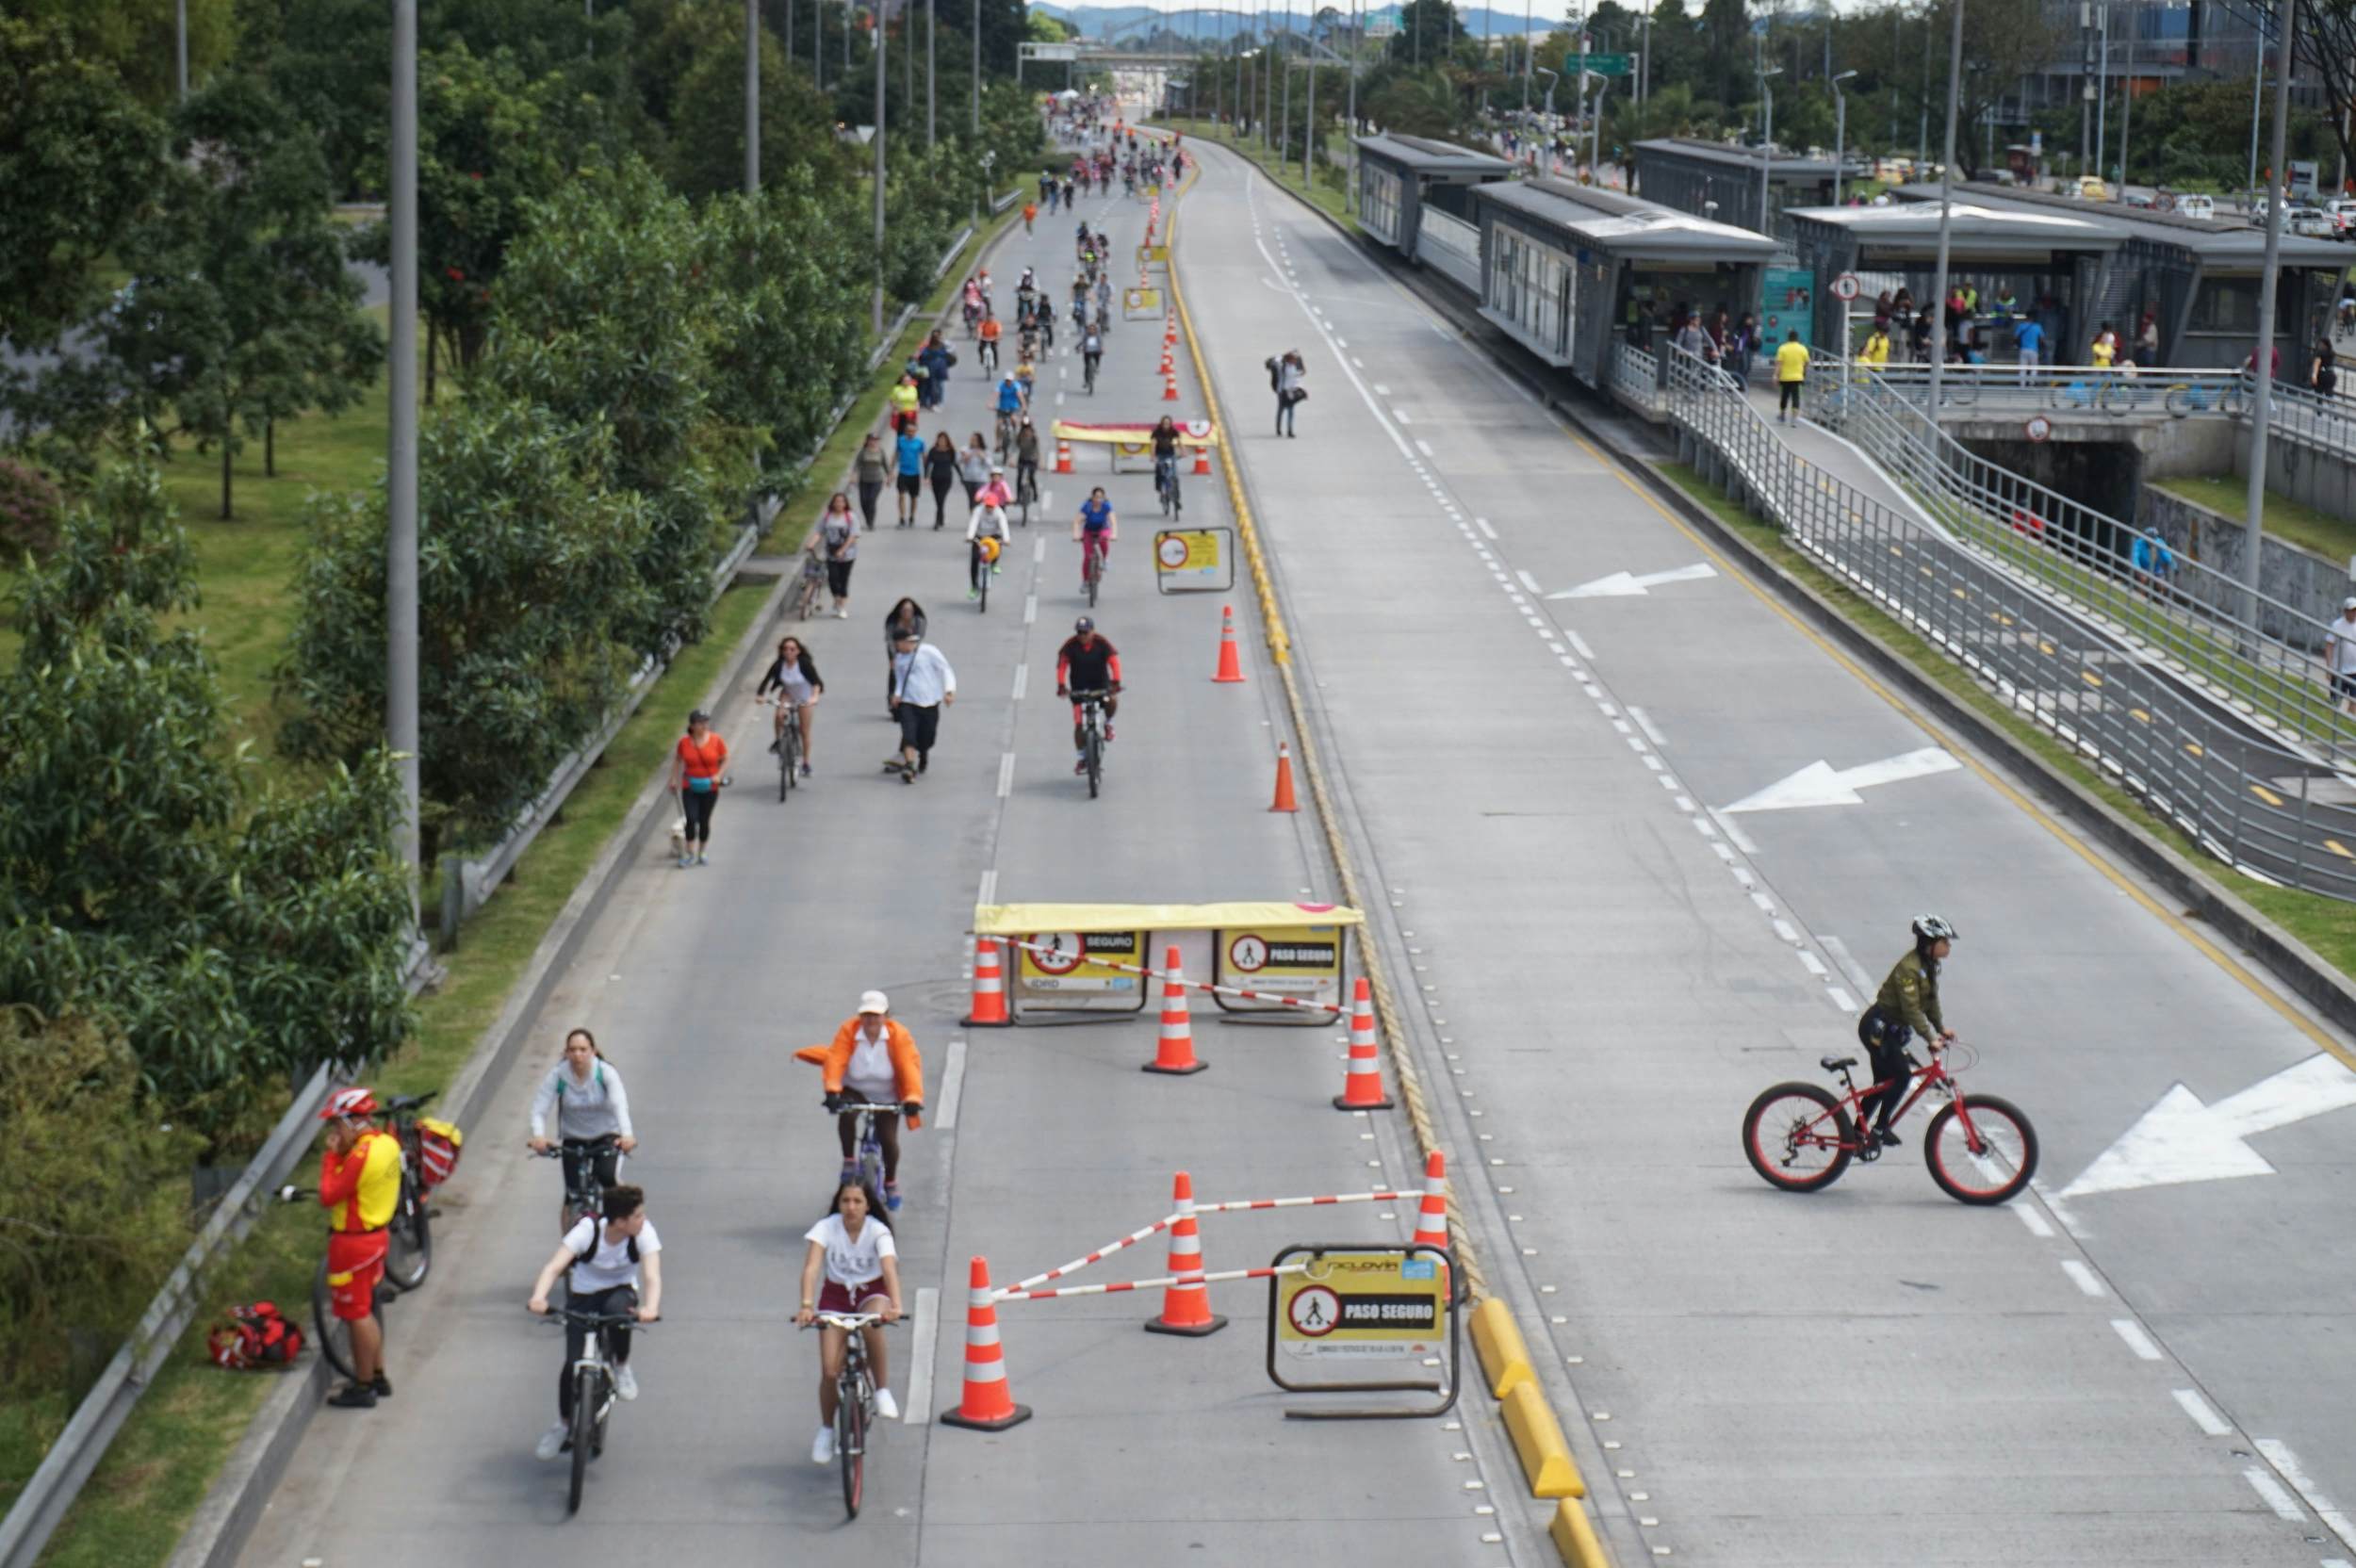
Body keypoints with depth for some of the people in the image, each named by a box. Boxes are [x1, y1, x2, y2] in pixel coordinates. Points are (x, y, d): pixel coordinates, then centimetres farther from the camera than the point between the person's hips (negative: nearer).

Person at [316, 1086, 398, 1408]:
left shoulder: (361, 1155, -25)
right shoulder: (388, 1143, 3)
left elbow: (328, 1196, -21)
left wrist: (331, 1155, -15)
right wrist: (340, 1154, -1)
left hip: (353, 1242, -9)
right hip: (376, 1234, 9)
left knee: (357, 1315, 2)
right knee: (366, 1311, 21)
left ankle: (363, 1387, 10)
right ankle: (378, 1377, 31)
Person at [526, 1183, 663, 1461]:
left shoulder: (644, 1233, -23)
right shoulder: (588, 1230, -26)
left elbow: (652, 1275, -35)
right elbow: (554, 1265, -37)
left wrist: (651, 1307, -56)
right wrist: (539, 1297, -56)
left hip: (620, 1292, 0)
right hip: (583, 1296, 0)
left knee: (618, 1307, -37)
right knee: (573, 1362, -14)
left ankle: (622, 1367, -8)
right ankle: (563, 1424, 13)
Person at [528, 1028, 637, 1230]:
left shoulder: (605, 1072, -17)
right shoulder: (558, 1075, -14)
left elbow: (620, 1104, -30)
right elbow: (540, 1108, -19)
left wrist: (627, 1134, -48)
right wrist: (538, 1135, -39)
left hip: (607, 1137, -1)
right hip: (573, 1140, 1)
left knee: (607, 1177, -28)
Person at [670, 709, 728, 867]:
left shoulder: (716, 741, -5)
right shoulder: (684, 742, -4)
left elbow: (725, 760, 3)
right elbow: (677, 760, 12)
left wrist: (719, 775, -12)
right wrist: (674, 779, 8)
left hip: (710, 788, 0)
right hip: (690, 788, 0)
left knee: (704, 821, 8)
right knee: (690, 819, -10)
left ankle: (702, 853, 23)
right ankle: (690, 855, 1)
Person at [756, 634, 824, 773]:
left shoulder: (804, 664, -29)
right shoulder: (778, 665, -22)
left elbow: (816, 681, -37)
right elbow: (767, 680, -25)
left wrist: (815, 696, -53)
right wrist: (760, 694, -40)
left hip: (804, 698, -2)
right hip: (788, 694, 2)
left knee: (804, 731, 2)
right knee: (780, 715, -28)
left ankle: (805, 763, 16)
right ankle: (778, 740, 0)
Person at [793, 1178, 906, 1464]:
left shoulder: (878, 1231, -18)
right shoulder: (826, 1228, -17)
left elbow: (890, 1269, -32)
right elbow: (811, 1267, -28)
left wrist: (895, 1306, -49)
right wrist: (807, 1306, -44)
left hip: (872, 1293, -1)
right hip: (835, 1295, 1)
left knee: (872, 1323, -38)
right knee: (830, 1370, -11)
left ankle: (882, 1390, -17)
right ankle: (826, 1430, 14)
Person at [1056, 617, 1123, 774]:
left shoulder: (1102, 643, -14)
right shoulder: (1071, 645, -14)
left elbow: (1114, 661, -23)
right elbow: (1062, 665, -22)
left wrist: (1116, 683, -38)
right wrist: (1061, 685, -36)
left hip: (1100, 683, 0)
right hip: (1079, 686, 0)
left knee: (1112, 701, -31)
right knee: (1078, 724, -7)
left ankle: (1108, 724, 1)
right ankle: (1081, 758, 7)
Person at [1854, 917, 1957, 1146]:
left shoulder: (1929, 966, 5)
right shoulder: (1909, 968, -25)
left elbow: (1931, 1001, 12)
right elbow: (1911, 1009, -29)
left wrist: (1942, 1028, 2)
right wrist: (1931, 1039, -31)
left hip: (1890, 1030, 10)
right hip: (1877, 1028, -10)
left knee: (1883, 1083, 12)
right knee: (1902, 1075, -16)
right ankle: (1881, 1127, -6)